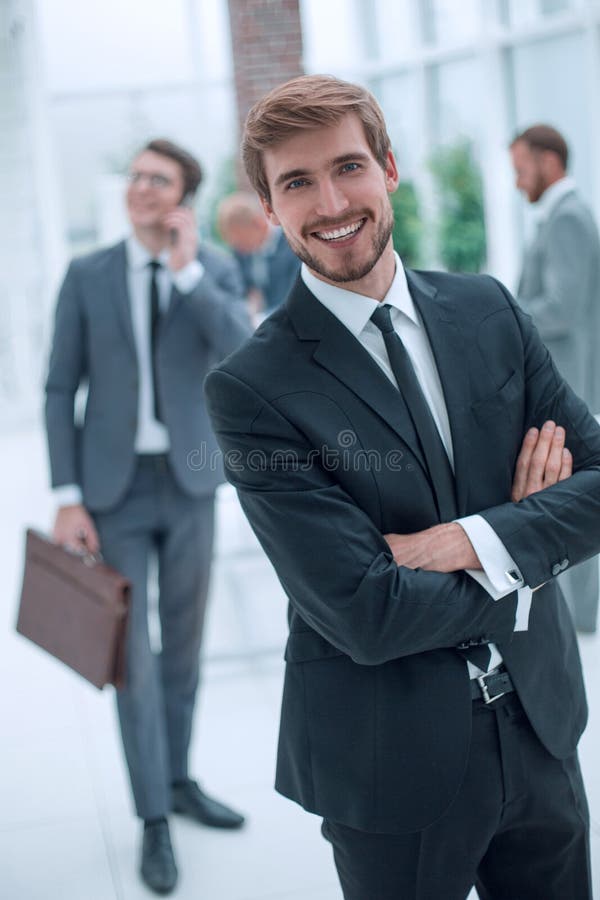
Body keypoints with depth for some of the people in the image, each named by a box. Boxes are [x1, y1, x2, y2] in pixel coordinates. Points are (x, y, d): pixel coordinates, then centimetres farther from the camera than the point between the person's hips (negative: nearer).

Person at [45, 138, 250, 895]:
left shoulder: (214, 270, 0)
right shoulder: (87, 276, -2)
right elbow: (60, 391, -2)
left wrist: (187, 268, -21)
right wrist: (67, 498, -8)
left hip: (189, 482, 2)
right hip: (115, 485, -2)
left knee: (183, 641, 13)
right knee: (132, 653, -1)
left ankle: (178, 782, 31)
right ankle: (154, 819, 10)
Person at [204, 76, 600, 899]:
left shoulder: (488, 309, 1)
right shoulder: (252, 389, -16)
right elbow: (365, 615, -22)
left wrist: (478, 543, -18)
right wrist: (526, 530, -10)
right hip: (394, 769, -5)